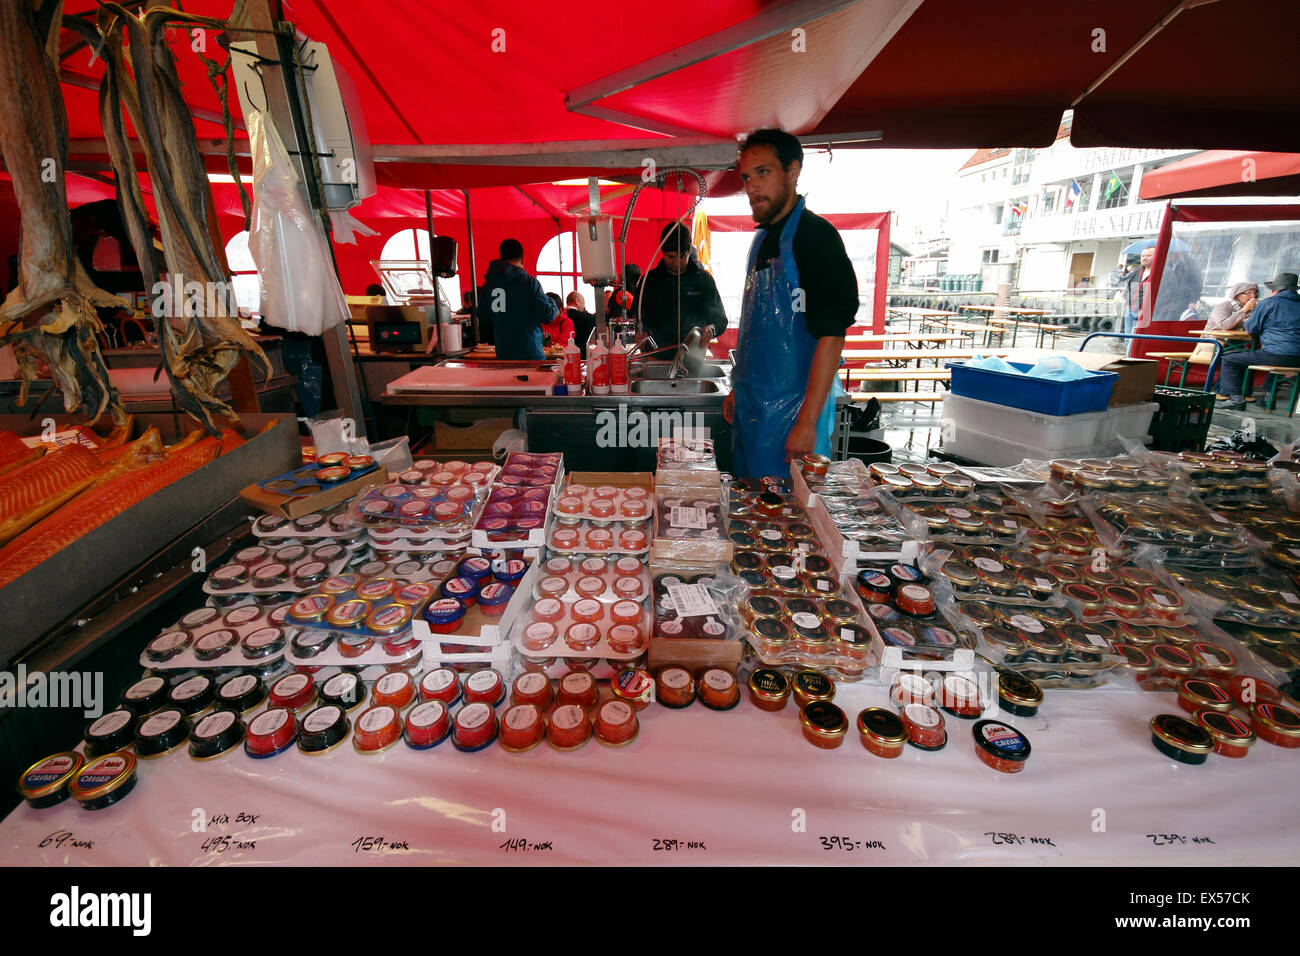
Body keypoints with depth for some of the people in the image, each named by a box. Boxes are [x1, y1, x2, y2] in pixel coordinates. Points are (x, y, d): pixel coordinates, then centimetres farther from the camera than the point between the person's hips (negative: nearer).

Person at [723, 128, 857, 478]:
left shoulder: (815, 236, -13)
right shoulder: (763, 239, 13)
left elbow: (831, 335, -20)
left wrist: (808, 422, -24)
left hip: (792, 409, -8)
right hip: (752, 406, 8)